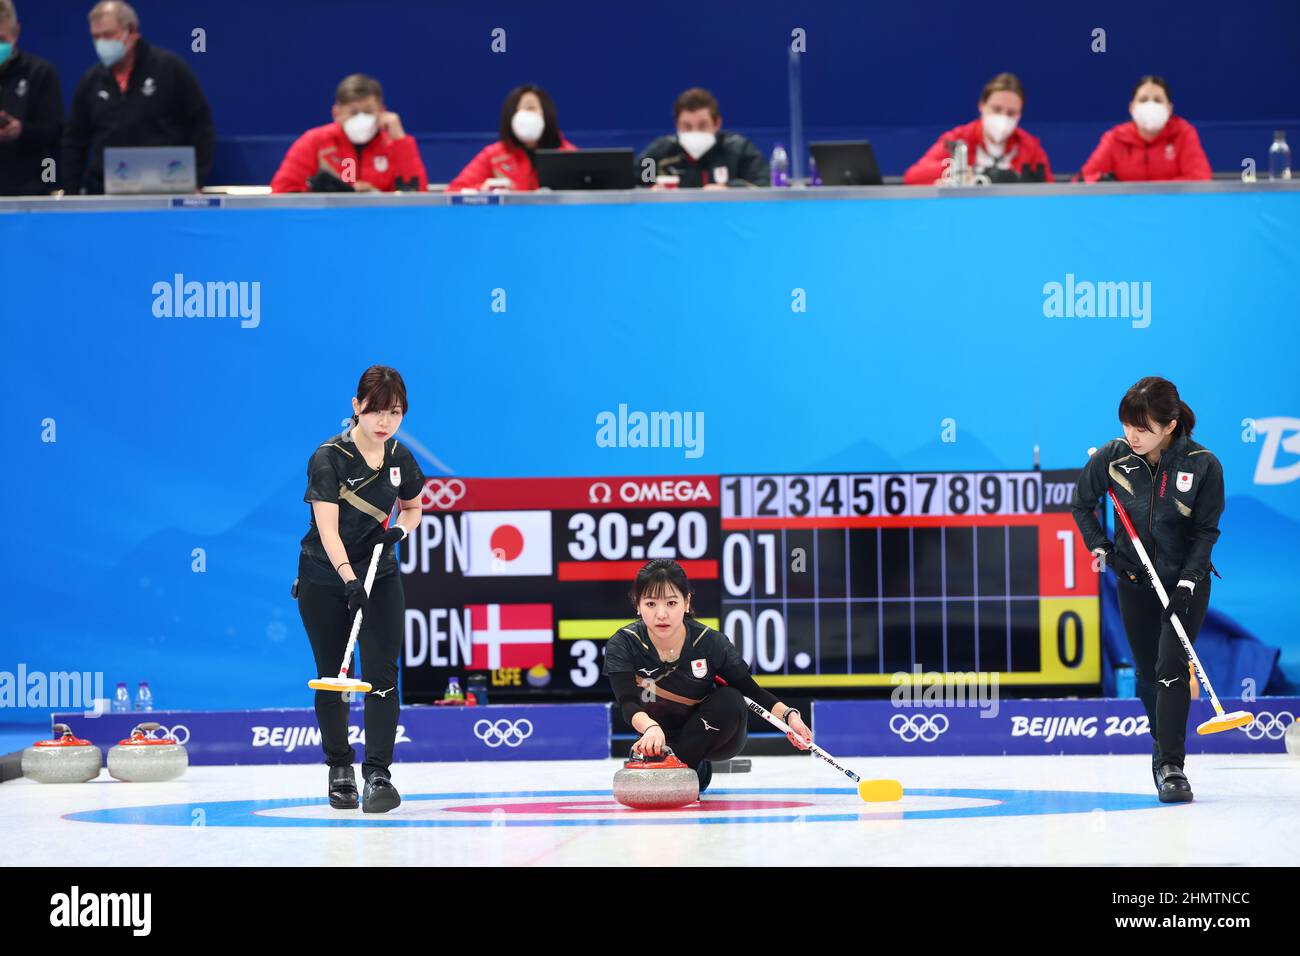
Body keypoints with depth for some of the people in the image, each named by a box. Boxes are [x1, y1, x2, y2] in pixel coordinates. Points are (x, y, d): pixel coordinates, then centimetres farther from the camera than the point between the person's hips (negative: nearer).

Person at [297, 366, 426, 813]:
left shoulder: (400, 458, -2)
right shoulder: (328, 458, -18)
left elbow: (413, 508, 16)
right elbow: (328, 528, -27)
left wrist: (400, 529, -7)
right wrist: (349, 579, -40)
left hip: (380, 578, 3)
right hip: (325, 579, -3)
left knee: (381, 674, -10)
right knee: (332, 676, 6)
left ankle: (379, 773, -12)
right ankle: (339, 768, 23)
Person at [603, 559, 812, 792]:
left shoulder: (710, 643, -20)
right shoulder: (623, 645, -21)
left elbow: (750, 690, -12)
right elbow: (628, 704, -32)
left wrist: (789, 715, -31)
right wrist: (651, 728, -55)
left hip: (711, 737, -1)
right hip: (664, 737, 1)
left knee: (730, 701, -31)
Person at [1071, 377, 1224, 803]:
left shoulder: (1203, 465, -19)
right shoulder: (1111, 458, -14)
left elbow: (1206, 531, -11)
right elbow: (1082, 505, 4)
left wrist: (1187, 583, -19)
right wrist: (1102, 549, -7)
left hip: (1187, 581, -3)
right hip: (1136, 580, 3)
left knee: (1171, 668, -15)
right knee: (1147, 672, 9)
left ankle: (1172, 767, -16)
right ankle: (1164, 748, 30)